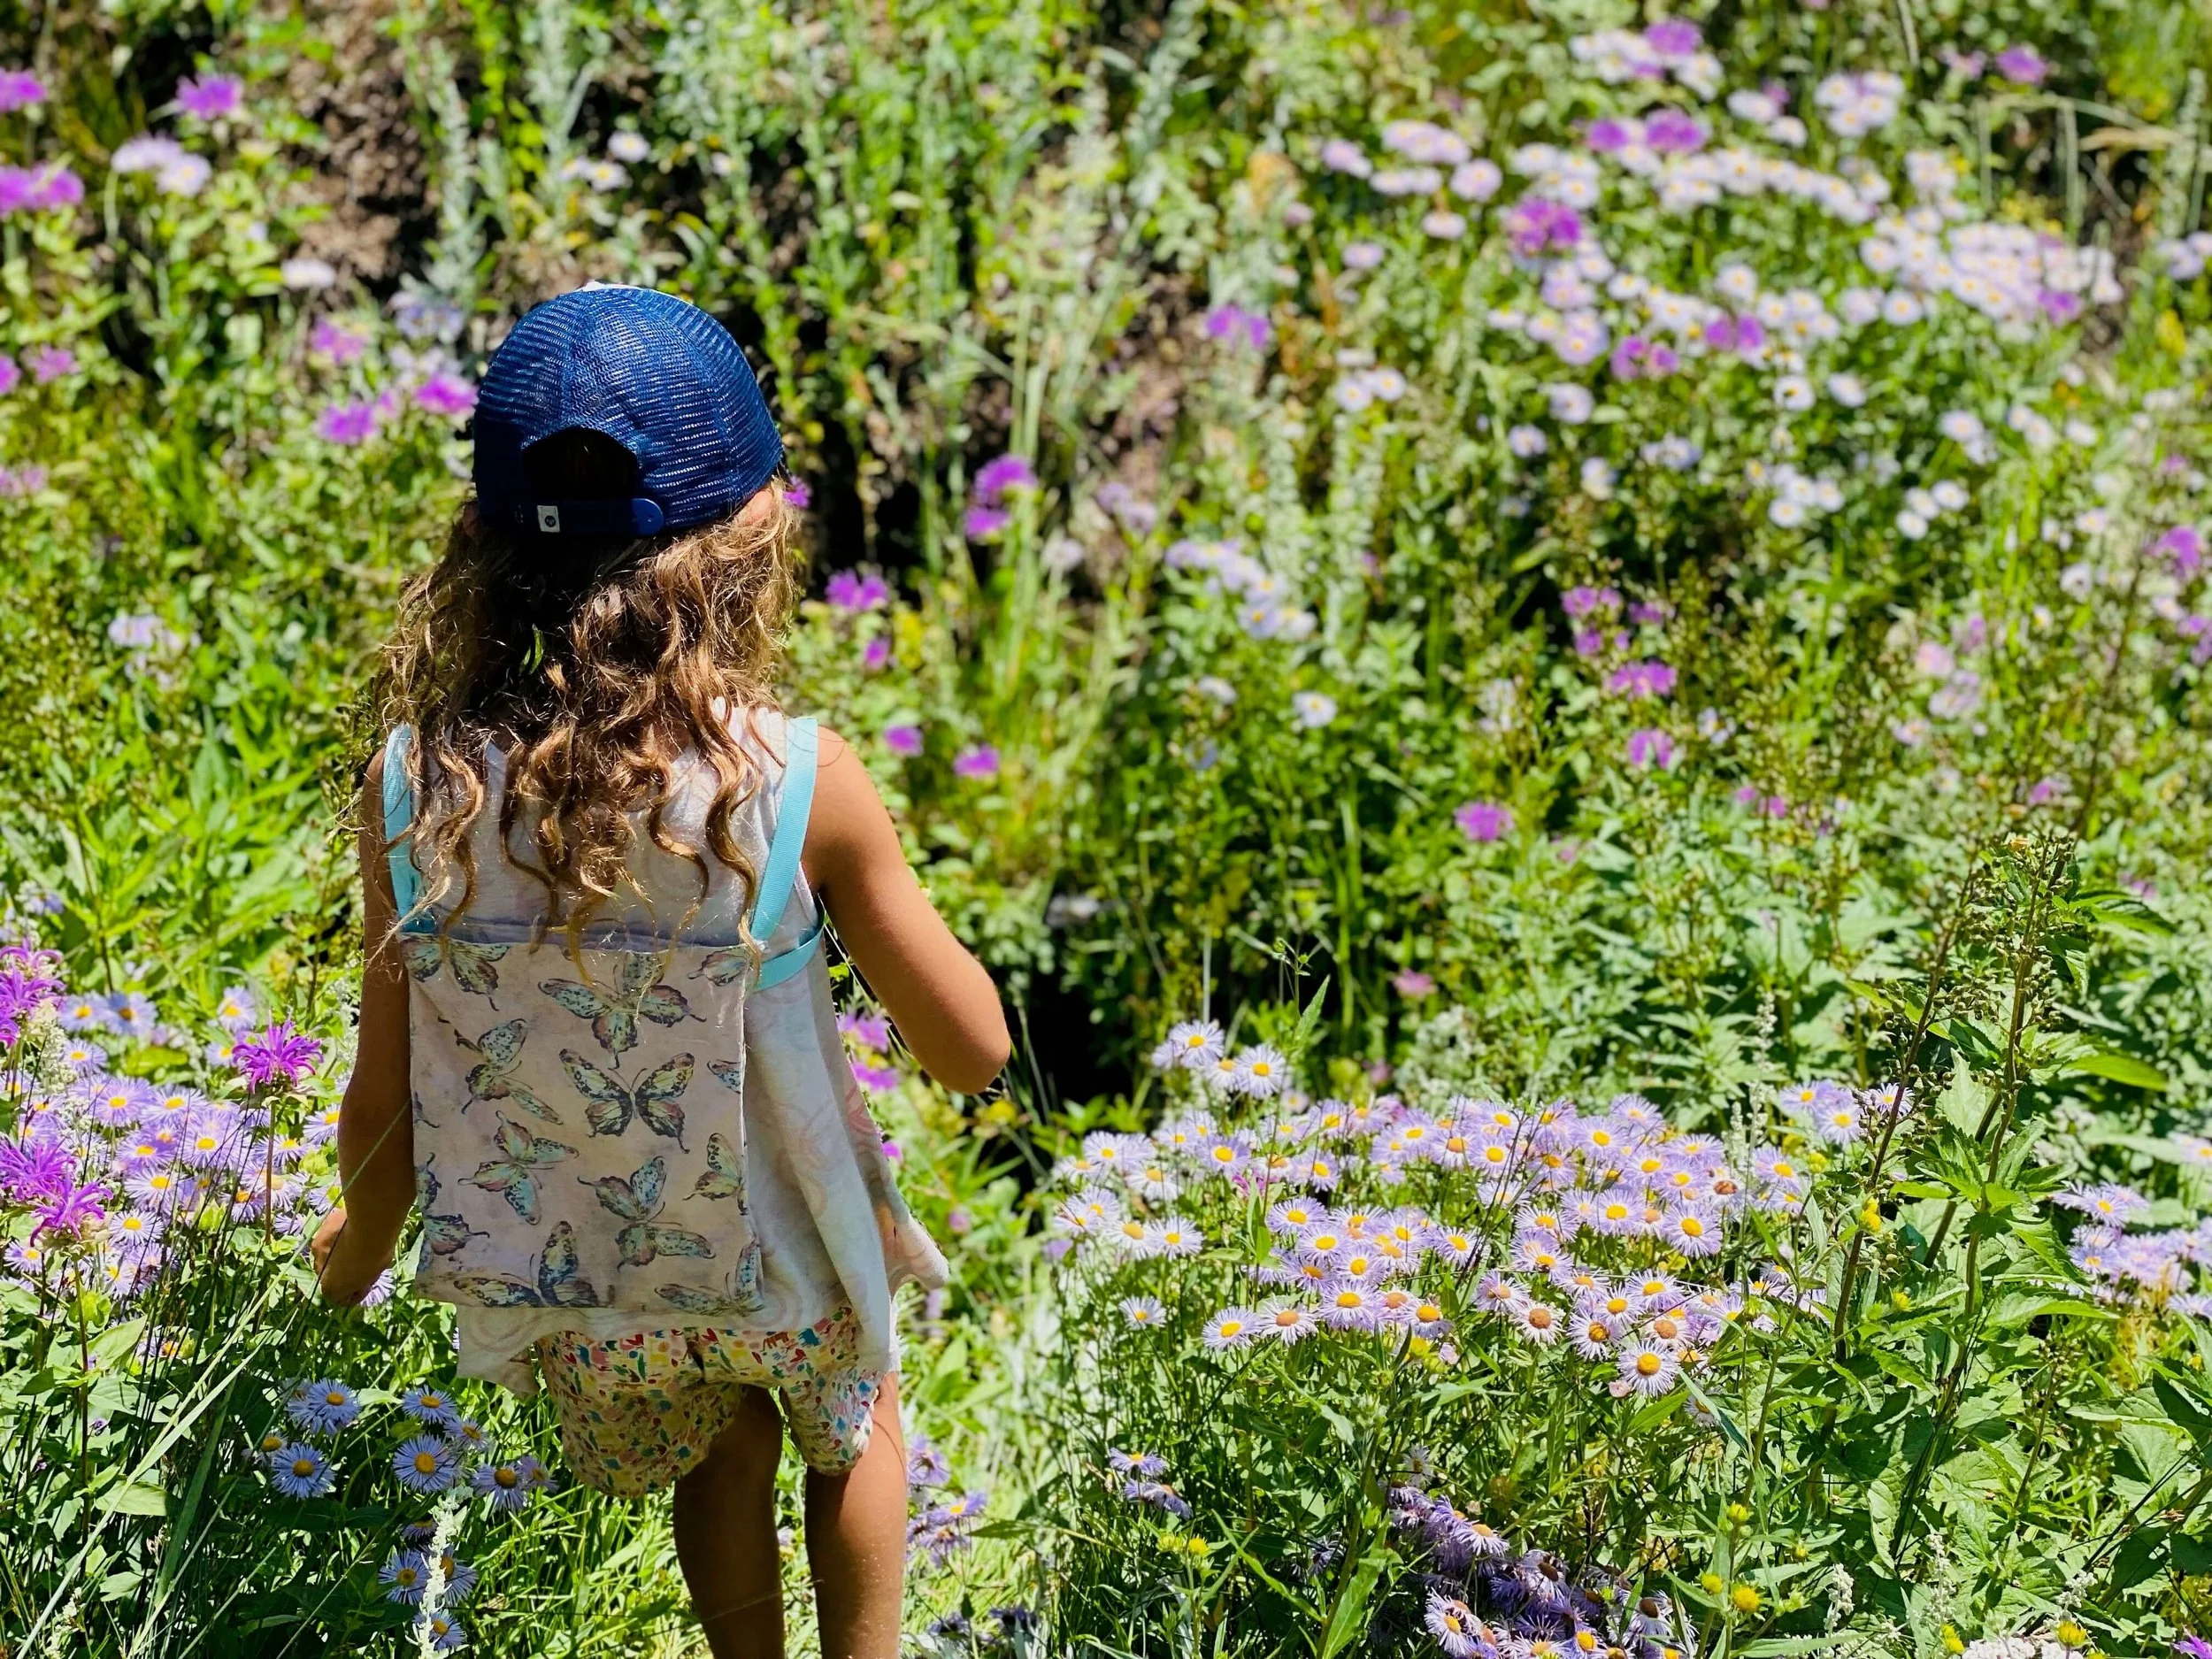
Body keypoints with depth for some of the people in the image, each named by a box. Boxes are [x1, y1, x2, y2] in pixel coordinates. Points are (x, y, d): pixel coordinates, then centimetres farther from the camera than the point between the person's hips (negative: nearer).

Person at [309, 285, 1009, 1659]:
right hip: (781, 1260, -2)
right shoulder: (801, 783, -27)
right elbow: (973, 1050, -16)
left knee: (719, 1449, 33)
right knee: (855, 1418, 33)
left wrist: (358, 1248, 11)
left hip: (568, 1282, 2)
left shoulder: (415, 788, -21)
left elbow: (386, 1099, -10)